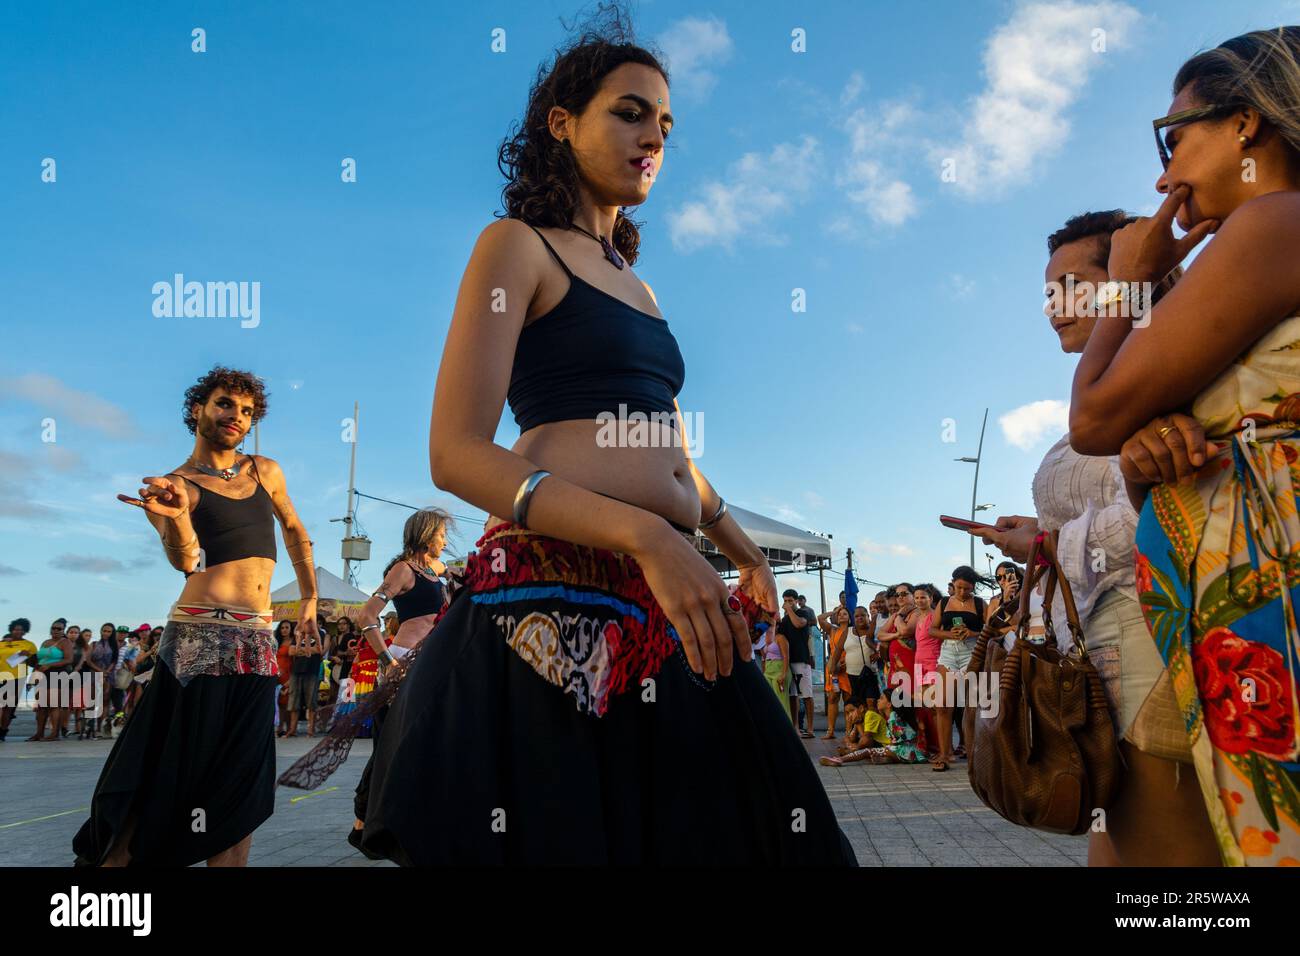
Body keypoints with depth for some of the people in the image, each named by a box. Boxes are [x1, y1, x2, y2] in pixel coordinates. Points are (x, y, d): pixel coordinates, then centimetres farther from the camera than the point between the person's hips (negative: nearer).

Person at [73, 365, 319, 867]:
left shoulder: (266, 471, 13)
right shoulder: (174, 484, -1)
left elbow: (295, 532, 28)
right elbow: (187, 560, -17)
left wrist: (309, 597, 27)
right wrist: (175, 516, -37)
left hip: (258, 641, 5)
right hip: (200, 636, -4)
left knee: (241, 780, 6)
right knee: (170, 770, -1)